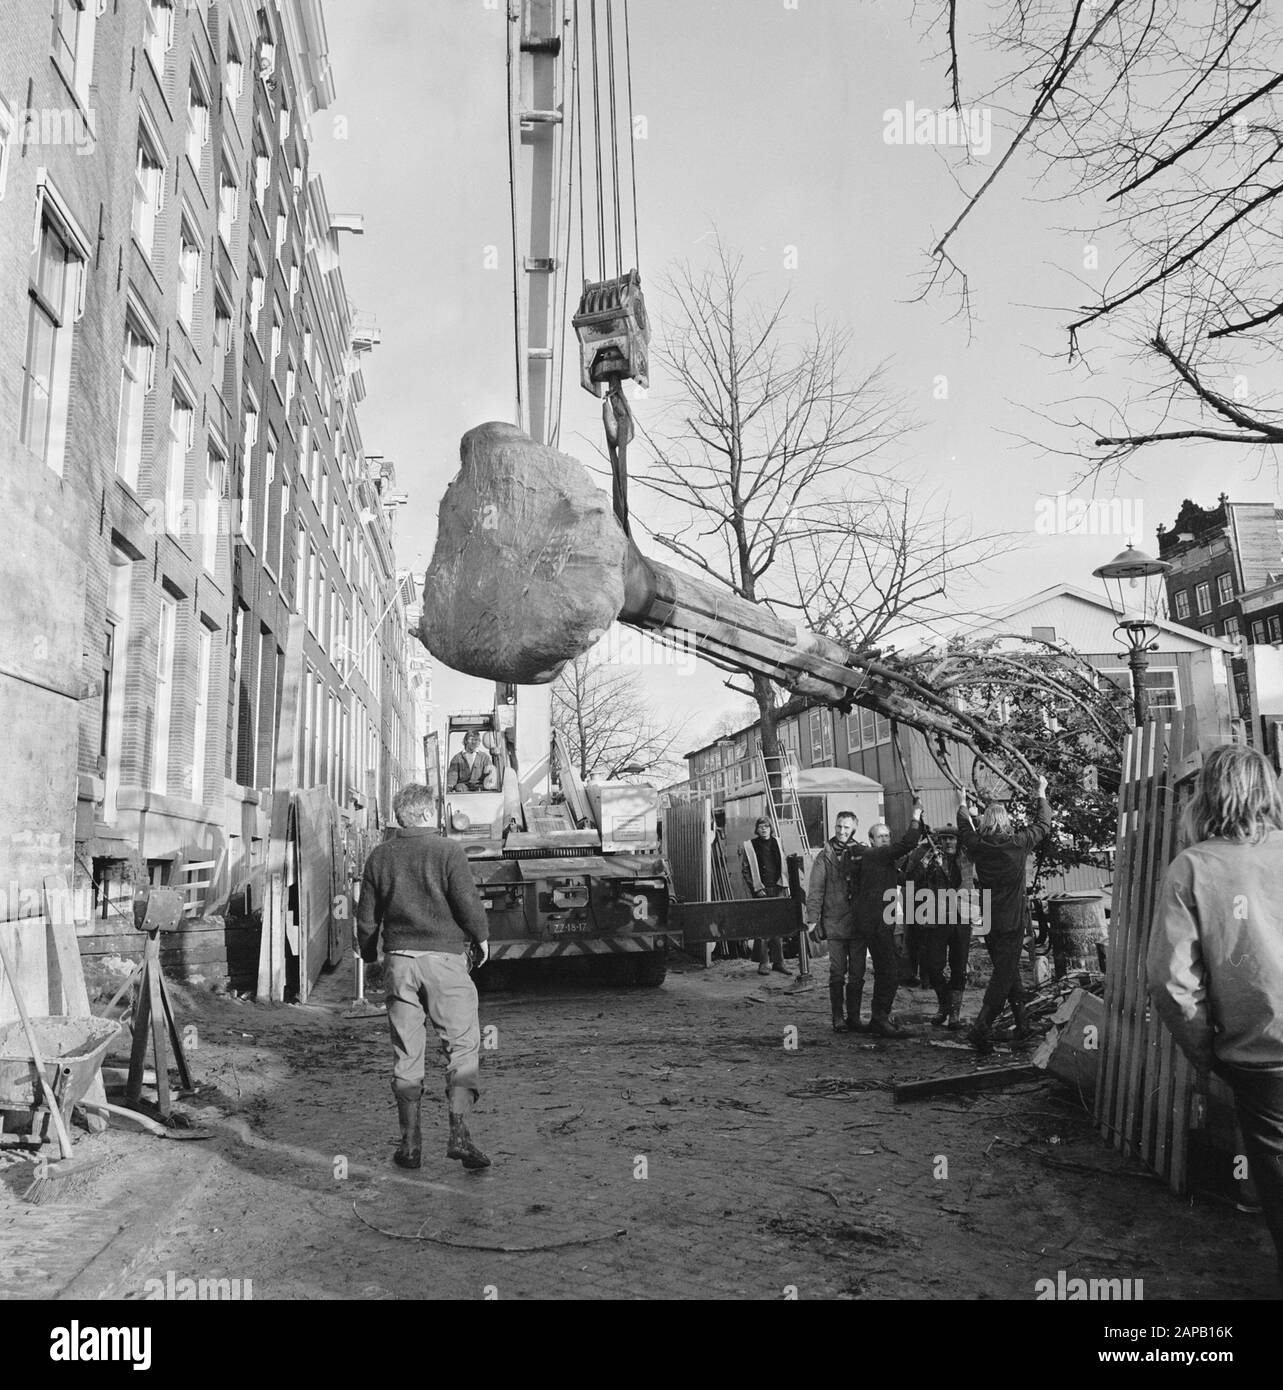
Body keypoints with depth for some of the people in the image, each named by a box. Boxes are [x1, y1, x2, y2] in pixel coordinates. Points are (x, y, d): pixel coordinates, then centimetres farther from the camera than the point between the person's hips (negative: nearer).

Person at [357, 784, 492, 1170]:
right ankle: (459, 1133, -4)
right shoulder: (448, 850, -7)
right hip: (444, 956, -4)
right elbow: (468, 901, -9)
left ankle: (410, 1143, 14)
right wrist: (481, 937, 8)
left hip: (399, 960, 4)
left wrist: (369, 957, 24)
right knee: (463, 1045, 4)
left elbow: (366, 916, 10)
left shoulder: (379, 855, 6)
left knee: (406, 1053, 10)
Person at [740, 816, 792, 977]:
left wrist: (784, 886, 9)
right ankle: (763, 963, 2)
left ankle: (778, 962, 11)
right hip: (761, 890, -4)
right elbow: (745, 870, -2)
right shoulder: (748, 846, 0)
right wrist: (757, 889, -9)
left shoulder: (777, 843, 13)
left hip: (777, 888, 4)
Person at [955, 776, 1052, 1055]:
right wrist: (1041, 792, 19)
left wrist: (964, 802, 35)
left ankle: (1022, 1023, 27)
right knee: (1004, 976, -1)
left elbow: (964, 826, 18)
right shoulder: (1018, 843, -11)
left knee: (1008, 971, 20)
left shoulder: (977, 845, -5)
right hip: (1013, 921, -4)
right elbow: (1043, 824, 5)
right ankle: (981, 1029, -11)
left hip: (987, 923, 4)